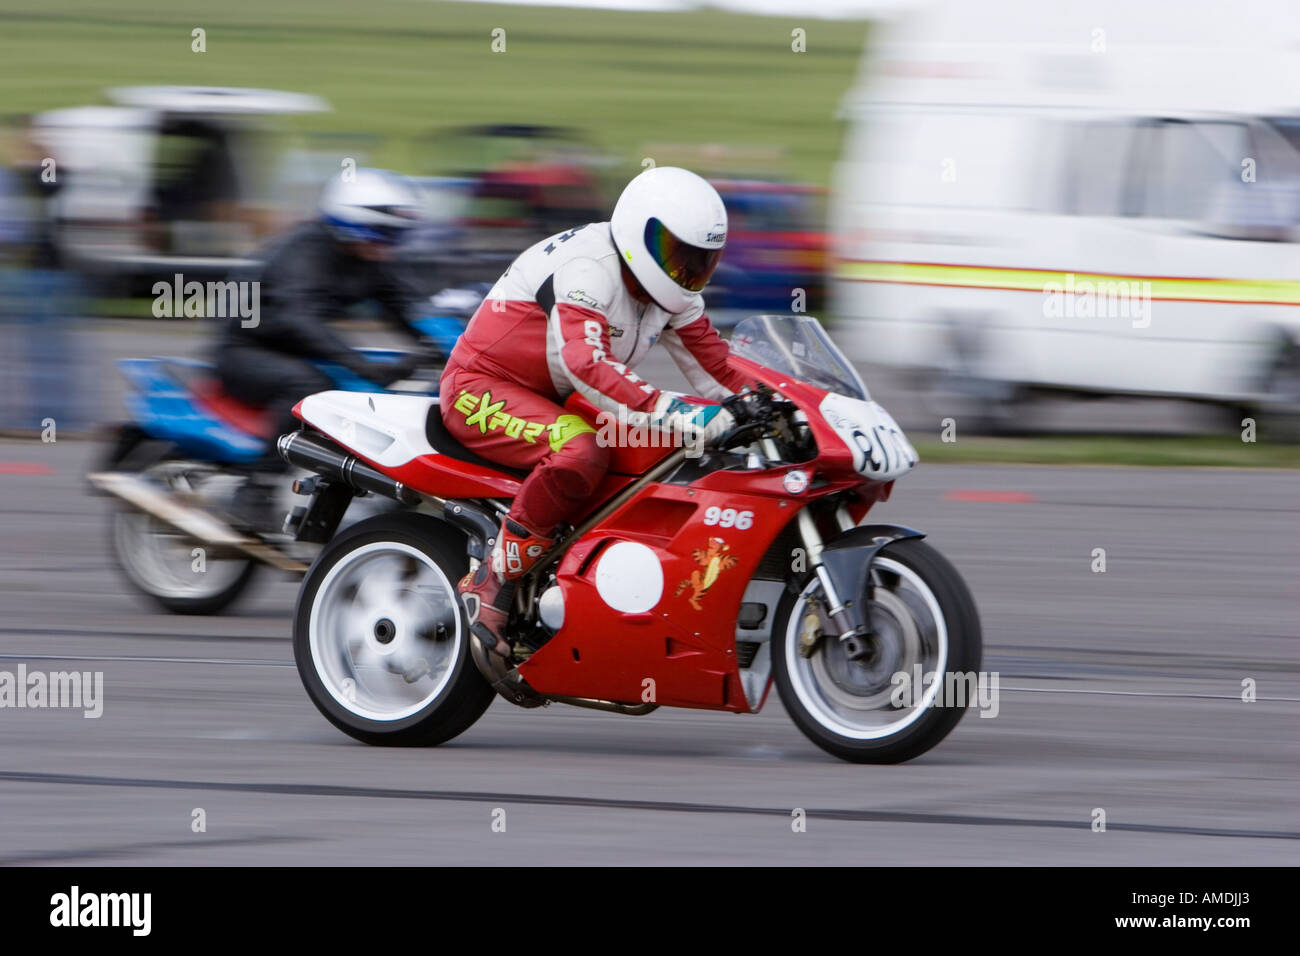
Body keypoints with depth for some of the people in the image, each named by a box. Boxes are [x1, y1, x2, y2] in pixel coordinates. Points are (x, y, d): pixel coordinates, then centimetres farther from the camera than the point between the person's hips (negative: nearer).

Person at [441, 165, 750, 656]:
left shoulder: (668, 291, 4)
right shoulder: (589, 267, -26)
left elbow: (712, 366, 11)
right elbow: (586, 365, -41)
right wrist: (672, 411, -49)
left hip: (547, 398, 10)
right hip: (481, 389, -10)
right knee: (581, 450, -37)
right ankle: (490, 586, -28)